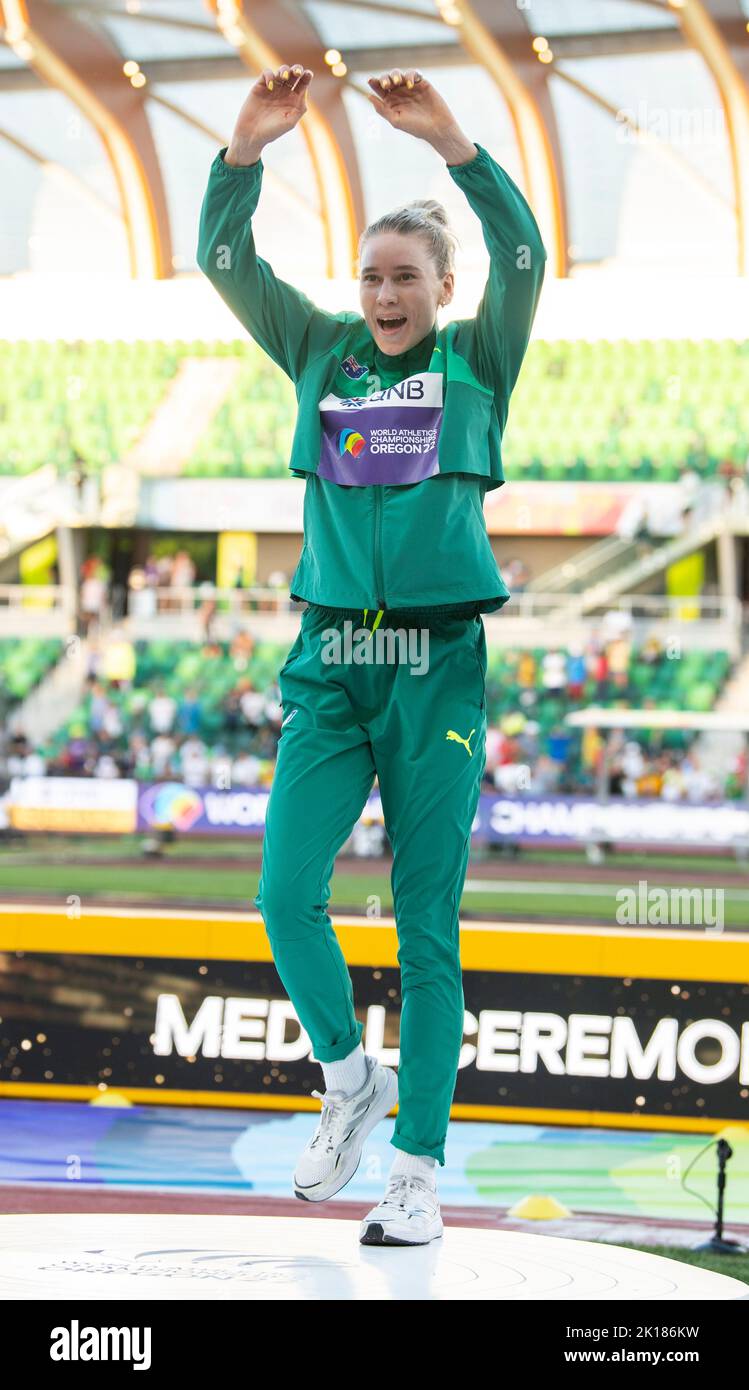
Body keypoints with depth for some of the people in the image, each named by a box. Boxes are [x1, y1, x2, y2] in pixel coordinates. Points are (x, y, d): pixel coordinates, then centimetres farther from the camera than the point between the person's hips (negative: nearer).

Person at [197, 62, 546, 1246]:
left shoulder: (477, 361, 5)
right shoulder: (322, 352, 11)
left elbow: (523, 257, -12)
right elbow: (225, 261, 2)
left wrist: (449, 141, -23)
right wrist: (247, 148, -13)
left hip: (440, 665, -2)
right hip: (331, 660, 2)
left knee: (426, 926, -1)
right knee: (286, 894, -9)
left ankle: (419, 1170, 5)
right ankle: (351, 1078, 18)